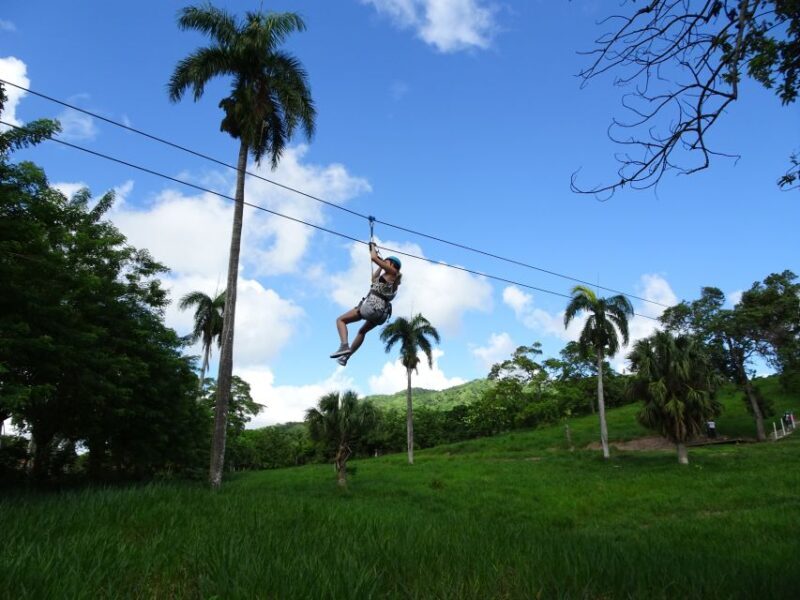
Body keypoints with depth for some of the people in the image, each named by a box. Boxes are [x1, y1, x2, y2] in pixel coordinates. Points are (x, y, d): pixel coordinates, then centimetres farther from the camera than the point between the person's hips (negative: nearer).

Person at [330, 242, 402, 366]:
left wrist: (373, 247, 11)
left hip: (371, 305, -10)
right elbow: (374, 279, 38)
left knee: (341, 320, 1)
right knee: (362, 332, 32)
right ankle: (346, 357, 36)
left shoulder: (392, 272, -1)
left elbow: (374, 257, -7)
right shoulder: (394, 279, 22)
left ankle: (344, 346, -20)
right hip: (382, 312, 10)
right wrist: (380, 267, 41)